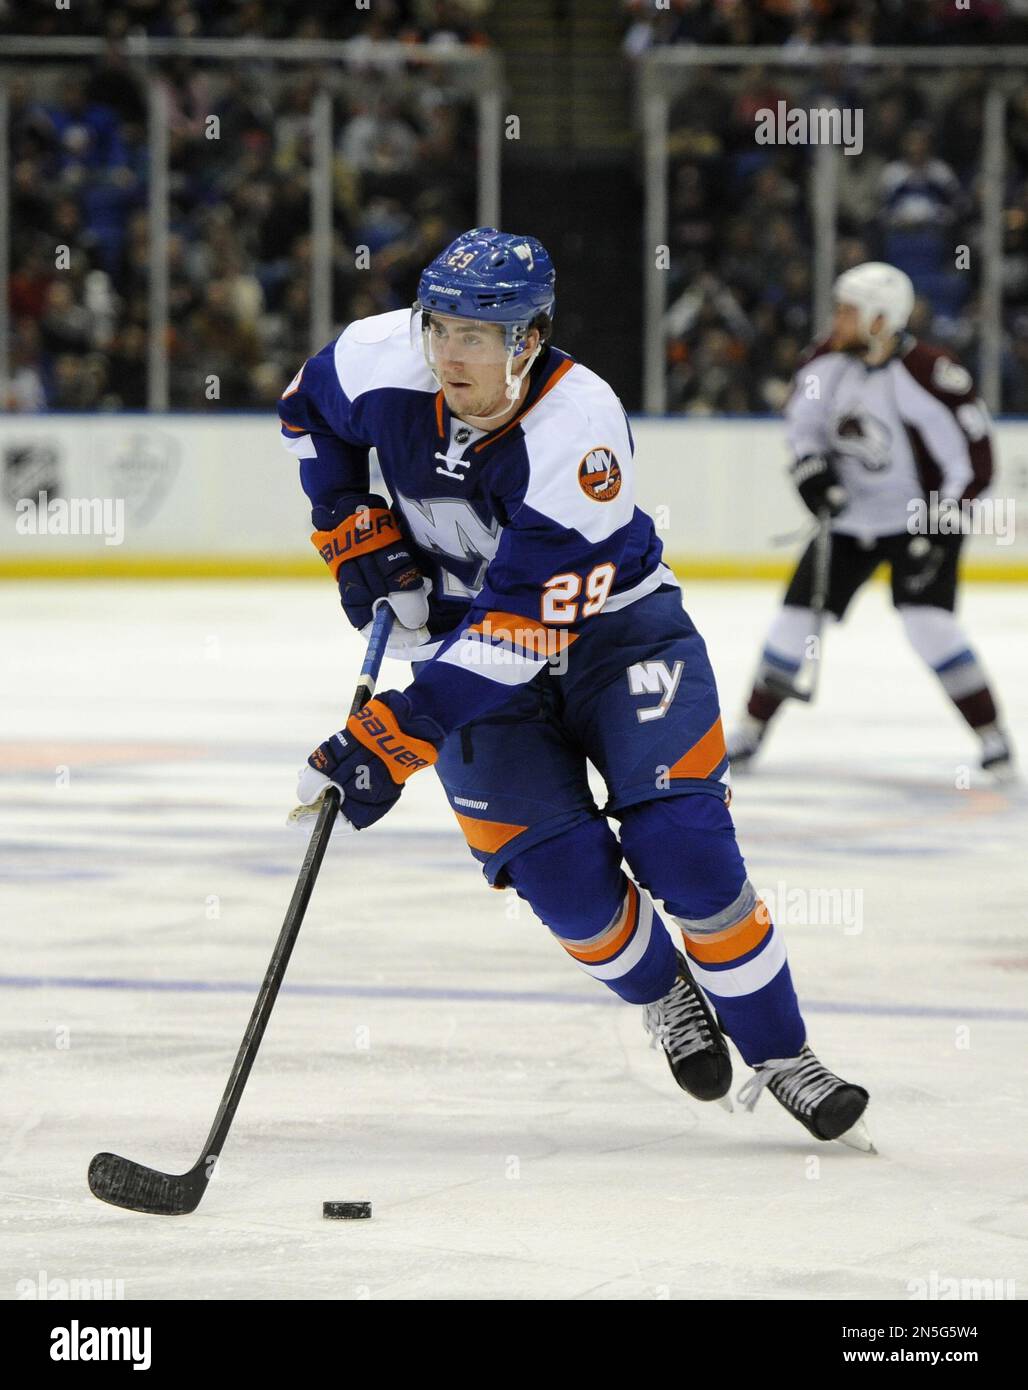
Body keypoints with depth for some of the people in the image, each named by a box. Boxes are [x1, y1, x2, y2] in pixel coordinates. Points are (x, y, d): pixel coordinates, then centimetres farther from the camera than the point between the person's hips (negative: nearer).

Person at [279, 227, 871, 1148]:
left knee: (684, 847, -16)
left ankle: (781, 1055, 2)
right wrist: (359, 537, -3)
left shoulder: (581, 432, -33)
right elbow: (311, 411, 8)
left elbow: (516, 633, -36)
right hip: (463, 625, 3)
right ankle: (664, 995, 18)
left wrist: (391, 741, -40)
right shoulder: (383, 360, -19)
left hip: (609, 629, -3)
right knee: (561, 869, -12)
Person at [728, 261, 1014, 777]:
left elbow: (973, 458, -22)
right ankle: (751, 729, 16)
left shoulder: (930, 374, -24)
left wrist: (940, 530, -25)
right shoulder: (826, 361, -6)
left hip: (921, 516, -6)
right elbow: (801, 419, 12)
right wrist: (811, 466, -7)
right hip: (850, 516, 6)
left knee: (927, 622, -21)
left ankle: (992, 737, -9)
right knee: (797, 615, 1)